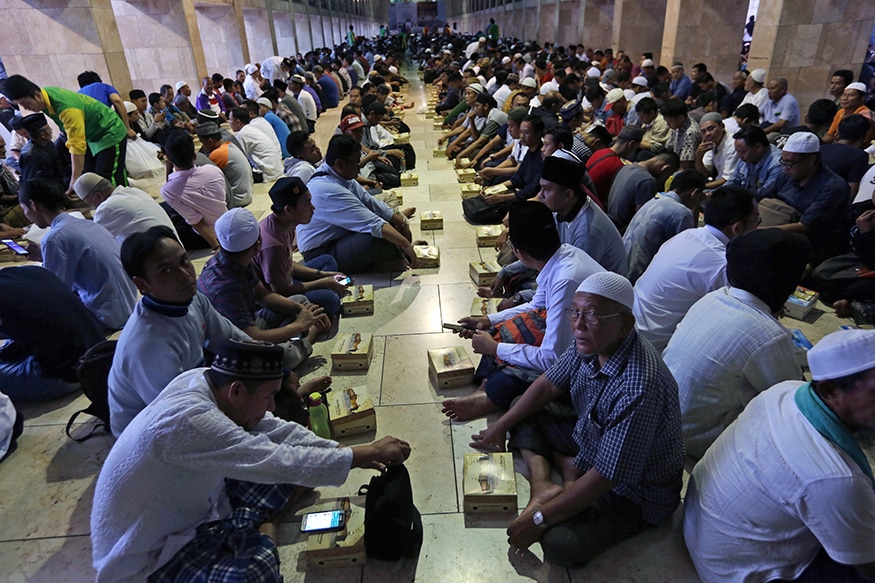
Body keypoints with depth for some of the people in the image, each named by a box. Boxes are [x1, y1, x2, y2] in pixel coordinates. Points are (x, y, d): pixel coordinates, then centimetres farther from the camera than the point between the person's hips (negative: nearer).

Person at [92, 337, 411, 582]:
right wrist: (367, 454, -25)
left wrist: (353, 455, -9)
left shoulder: (203, 379, -10)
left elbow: (277, 431, -3)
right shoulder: (186, 420, -34)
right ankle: (264, 531, -4)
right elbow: (279, 463, -33)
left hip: (189, 509, 8)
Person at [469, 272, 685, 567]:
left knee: (559, 543, -28)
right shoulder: (592, 342, -14)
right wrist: (502, 425, 4)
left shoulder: (638, 390, -38)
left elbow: (605, 478, -32)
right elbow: (548, 385, 3)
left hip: (636, 492, -8)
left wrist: (540, 519, -25)